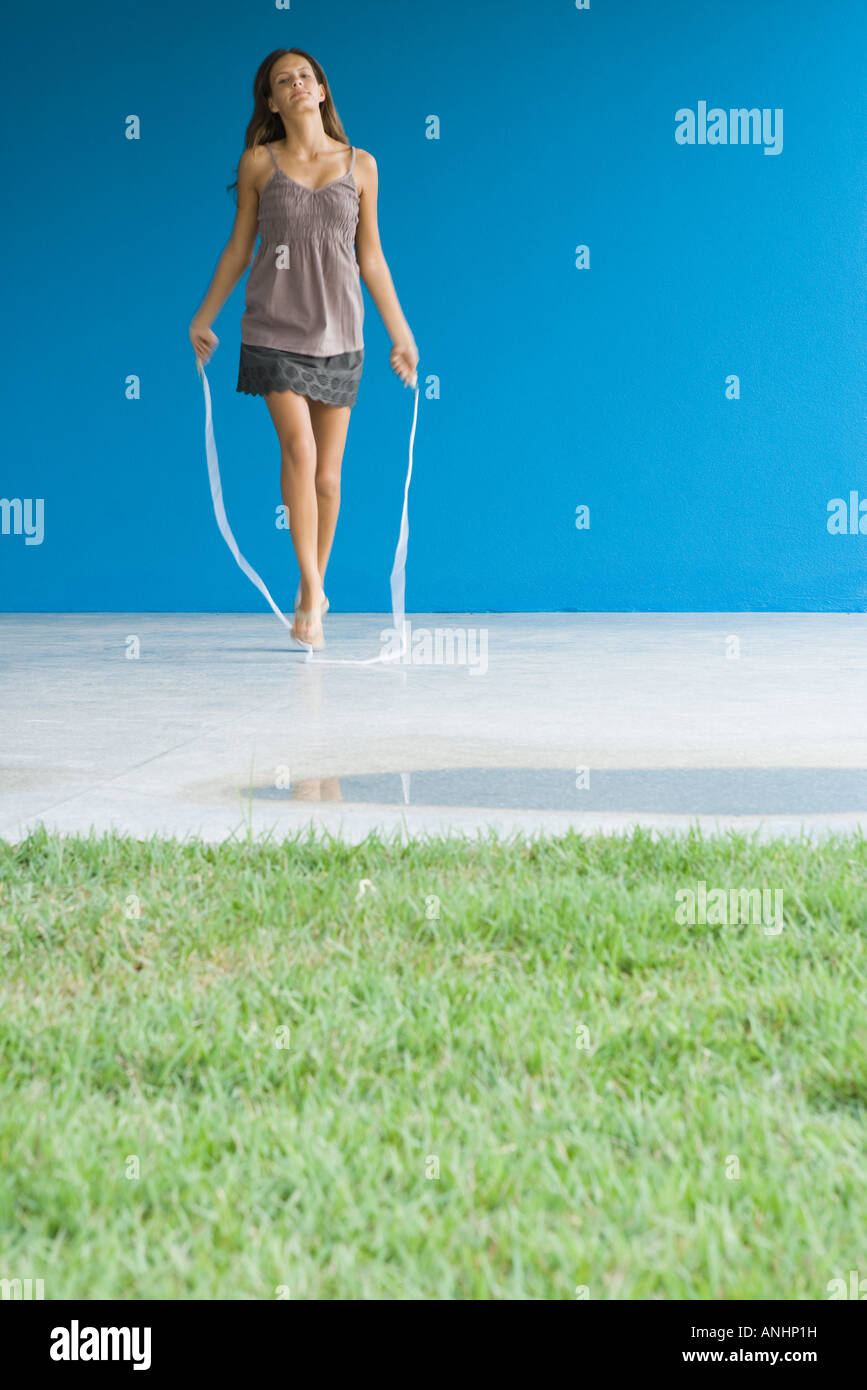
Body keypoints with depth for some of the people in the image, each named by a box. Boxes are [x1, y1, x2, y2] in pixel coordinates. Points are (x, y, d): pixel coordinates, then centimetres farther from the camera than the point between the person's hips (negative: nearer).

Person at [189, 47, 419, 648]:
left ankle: (312, 589, 21)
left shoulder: (360, 166, 7)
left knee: (328, 474, 5)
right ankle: (312, 593, -13)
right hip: (275, 326, -2)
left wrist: (400, 333, 10)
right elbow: (239, 247, 11)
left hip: (338, 330, 2)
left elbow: (371, 257, 11)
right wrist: (204, 317, 11)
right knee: (299, 449, -17)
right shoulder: (259, 163, 3)